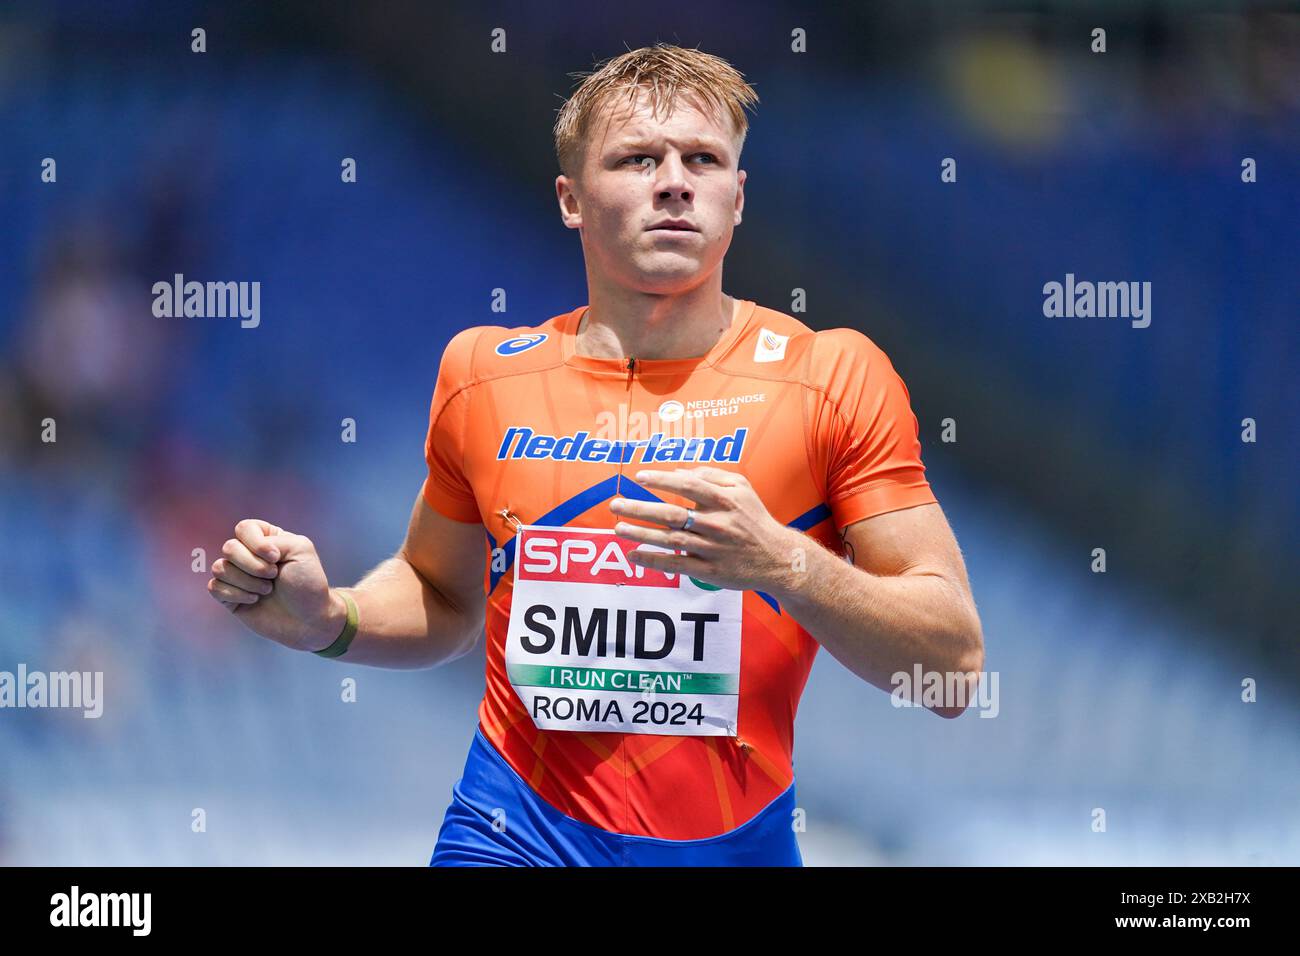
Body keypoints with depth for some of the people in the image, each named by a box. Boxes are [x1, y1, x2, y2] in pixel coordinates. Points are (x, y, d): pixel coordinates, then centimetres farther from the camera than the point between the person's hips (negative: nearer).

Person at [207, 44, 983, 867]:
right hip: (514, 834, 1)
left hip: (736, 843, -1)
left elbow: (953, 668, -9)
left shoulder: (833, 376, -5)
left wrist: (781, 563, -24)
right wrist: (326, 620, -1)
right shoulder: (483, 374, 4)